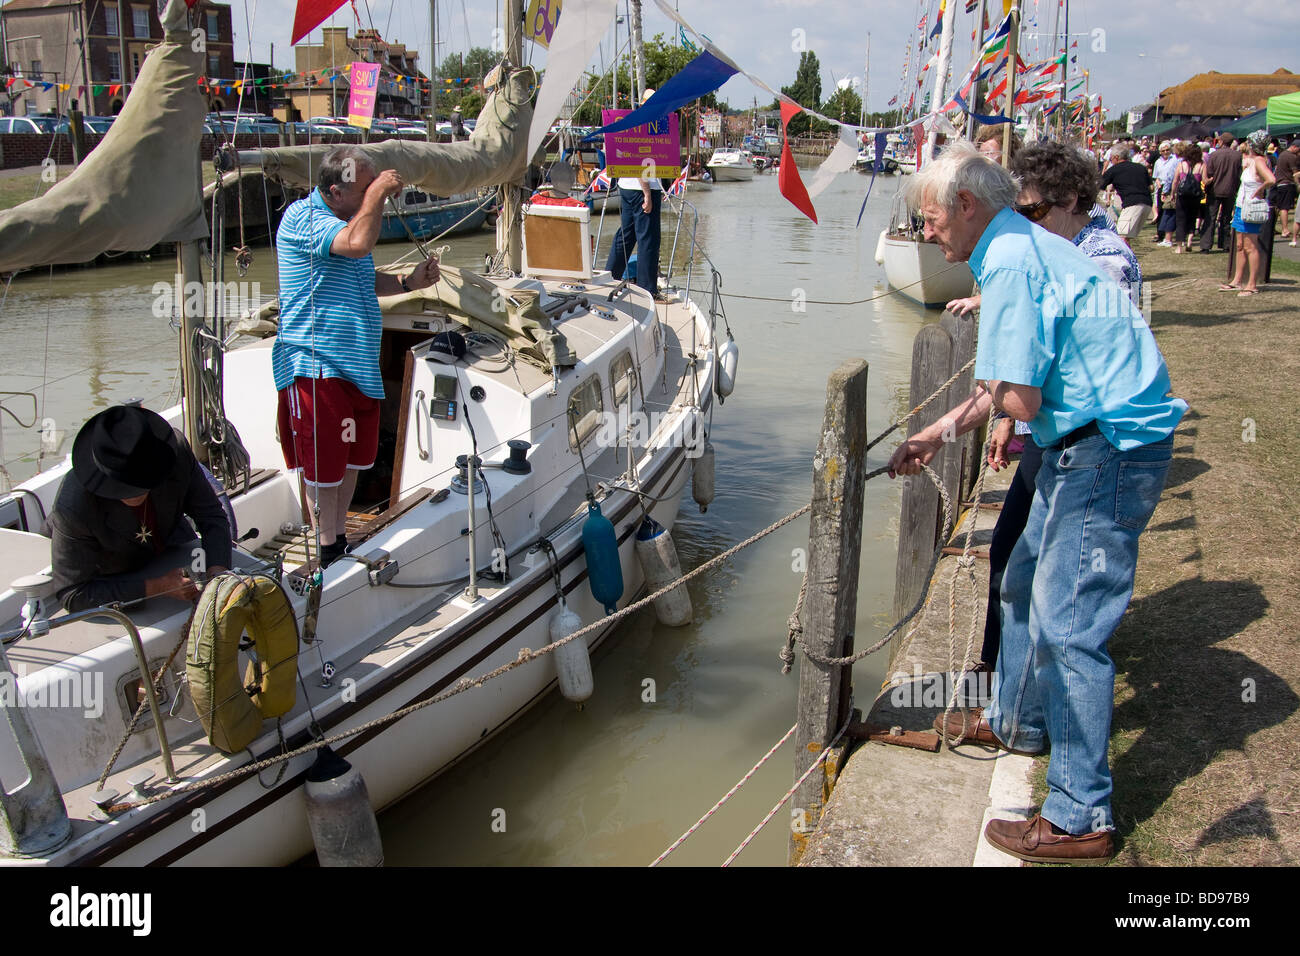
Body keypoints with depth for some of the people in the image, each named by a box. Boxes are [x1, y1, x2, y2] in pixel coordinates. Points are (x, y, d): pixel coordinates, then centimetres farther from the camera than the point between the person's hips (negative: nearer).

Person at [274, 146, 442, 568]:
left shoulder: (351, 218, 16)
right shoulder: (302, 217, -14)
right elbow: (358, 245, -33)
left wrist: (408, 283, 11)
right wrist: (378, 192, -19)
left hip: (359, 364, 9)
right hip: (316, 364, -9)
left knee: (353, 458, 16)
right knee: (323, 464, 0)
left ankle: (340, 542, 30)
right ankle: (327, 551, 14)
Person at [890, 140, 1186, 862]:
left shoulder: (1009, 264, -17)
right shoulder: (1025, 248, 16)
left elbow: (1018, 400, -24)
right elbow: (1009, 385, 25)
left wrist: (990, 378, -1)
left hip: (1104, 455, -11)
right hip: (1093, 445, 11)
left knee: (1067, 626, -6)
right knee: (1024, 586, 23)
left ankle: (1080, 818, 4)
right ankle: (1017, 721, 43)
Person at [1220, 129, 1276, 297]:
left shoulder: (1259, 161, -17)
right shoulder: (1250, 160, 9)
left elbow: (1271, 180, -32)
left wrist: (1259, 191, -18)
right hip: (1241, 206, 10)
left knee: (1250, 247, -5)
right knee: (1240, 245, 13)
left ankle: (1252, 285, -1)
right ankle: (1237, 281, 20)